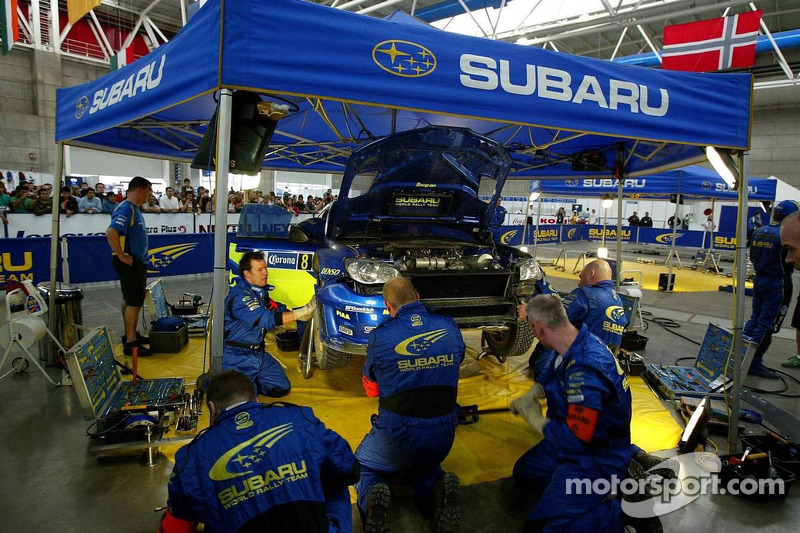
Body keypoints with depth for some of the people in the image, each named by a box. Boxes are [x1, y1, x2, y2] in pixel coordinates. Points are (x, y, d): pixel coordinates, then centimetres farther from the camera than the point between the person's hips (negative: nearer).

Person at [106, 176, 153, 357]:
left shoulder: (134, 209, 15)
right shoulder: (125, 209, -18)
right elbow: (111, 233, -29)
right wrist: (121, 256, -23)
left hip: (138, 262, 10)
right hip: (129, 263, -10)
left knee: (130, 300, 17)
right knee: (134, 301, -9)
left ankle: (131, 335, 27)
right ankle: (131, 343, -6)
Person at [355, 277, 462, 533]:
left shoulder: (381, 335, -11)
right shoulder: (449, 327, -3)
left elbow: (371, 389, 5)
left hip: (397, 434, -3)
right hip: (443, 434, 3)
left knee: (363, 467, 26)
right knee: (425, 467, 35)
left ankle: (372, 497, -8)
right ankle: (439, 488, 1)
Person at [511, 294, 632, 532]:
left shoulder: (584, 370, -35)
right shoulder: (570, 347, -6)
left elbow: (575, 439, -33)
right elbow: (548, 374, 17)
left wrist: (535, 419, -18)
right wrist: (530, 396, 0)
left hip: (596, 458, -10)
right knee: (522, 472, 23)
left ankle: (618, 513, 0)